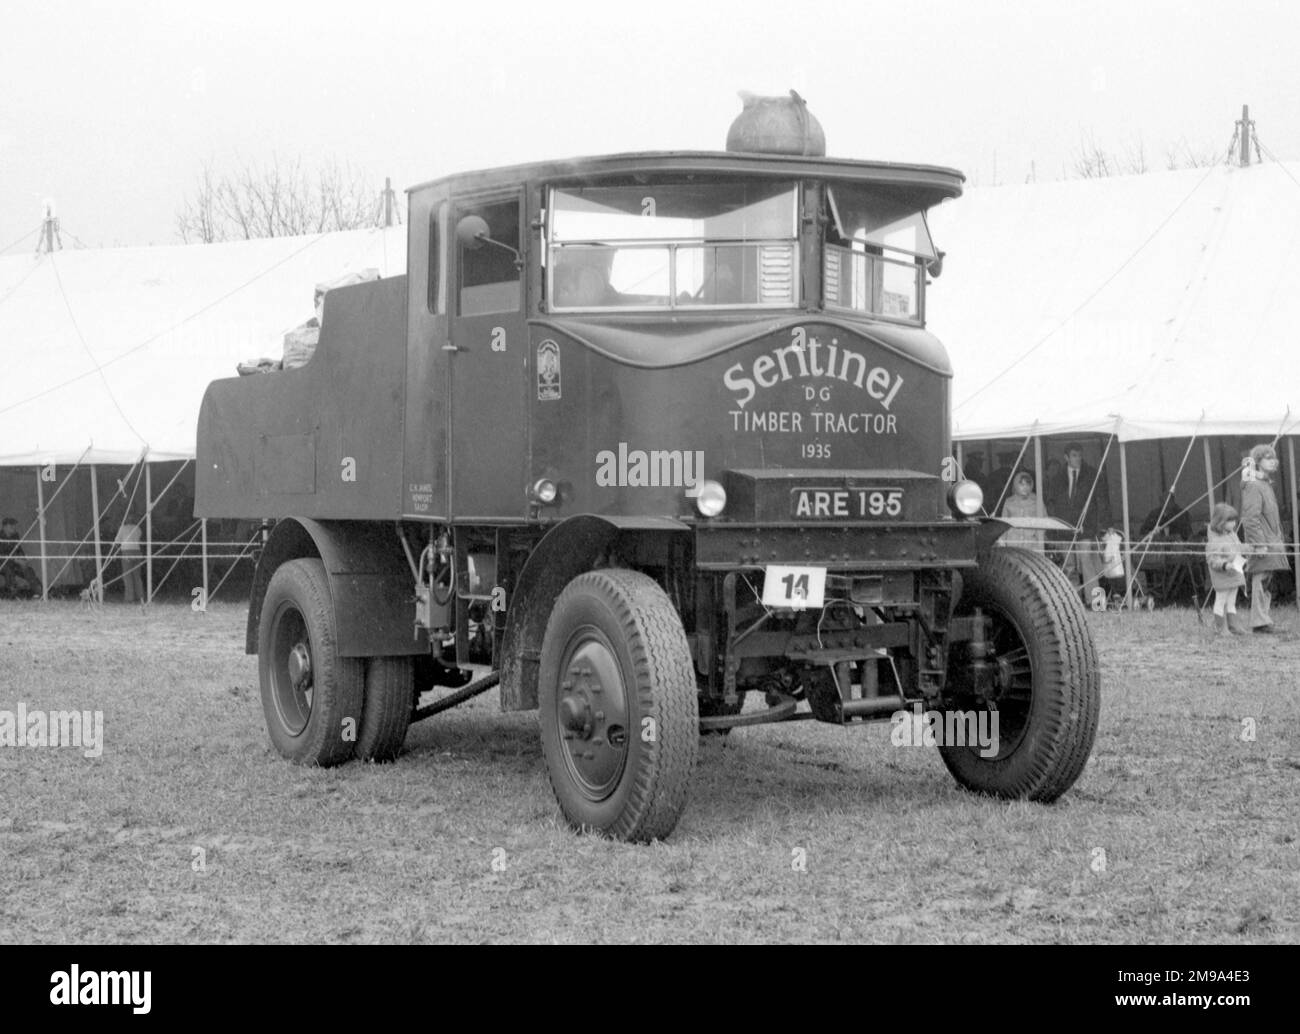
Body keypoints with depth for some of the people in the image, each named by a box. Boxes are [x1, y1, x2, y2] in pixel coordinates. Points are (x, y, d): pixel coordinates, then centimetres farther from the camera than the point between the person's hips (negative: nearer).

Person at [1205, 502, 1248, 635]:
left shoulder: (1232, 535, 9)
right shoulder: (1214, 540, -19)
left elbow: (1239, 549, 23)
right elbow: (1211, 560, -22)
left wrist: (1242, 559, 6)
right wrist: (1225, 565, -34)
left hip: (1234, 574, 8)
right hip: (1221, 577, -8)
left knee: (1231, 602, 13)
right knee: (1221, 601, 2)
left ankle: (1233, 625, 18)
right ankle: (1220, 627, 11)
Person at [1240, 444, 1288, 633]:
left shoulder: (1267, 484, 21)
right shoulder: (1253, 486, -12)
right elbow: (1250, 518, -20)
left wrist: (1279, 539, 23)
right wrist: (1259, 544, -24)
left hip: (1271, 542, 10)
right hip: (1261, 544, -10)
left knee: (1265, 582, 10)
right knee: (1261, 581, -10)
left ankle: (1262, 620, 14)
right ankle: (1260, 622, -9)